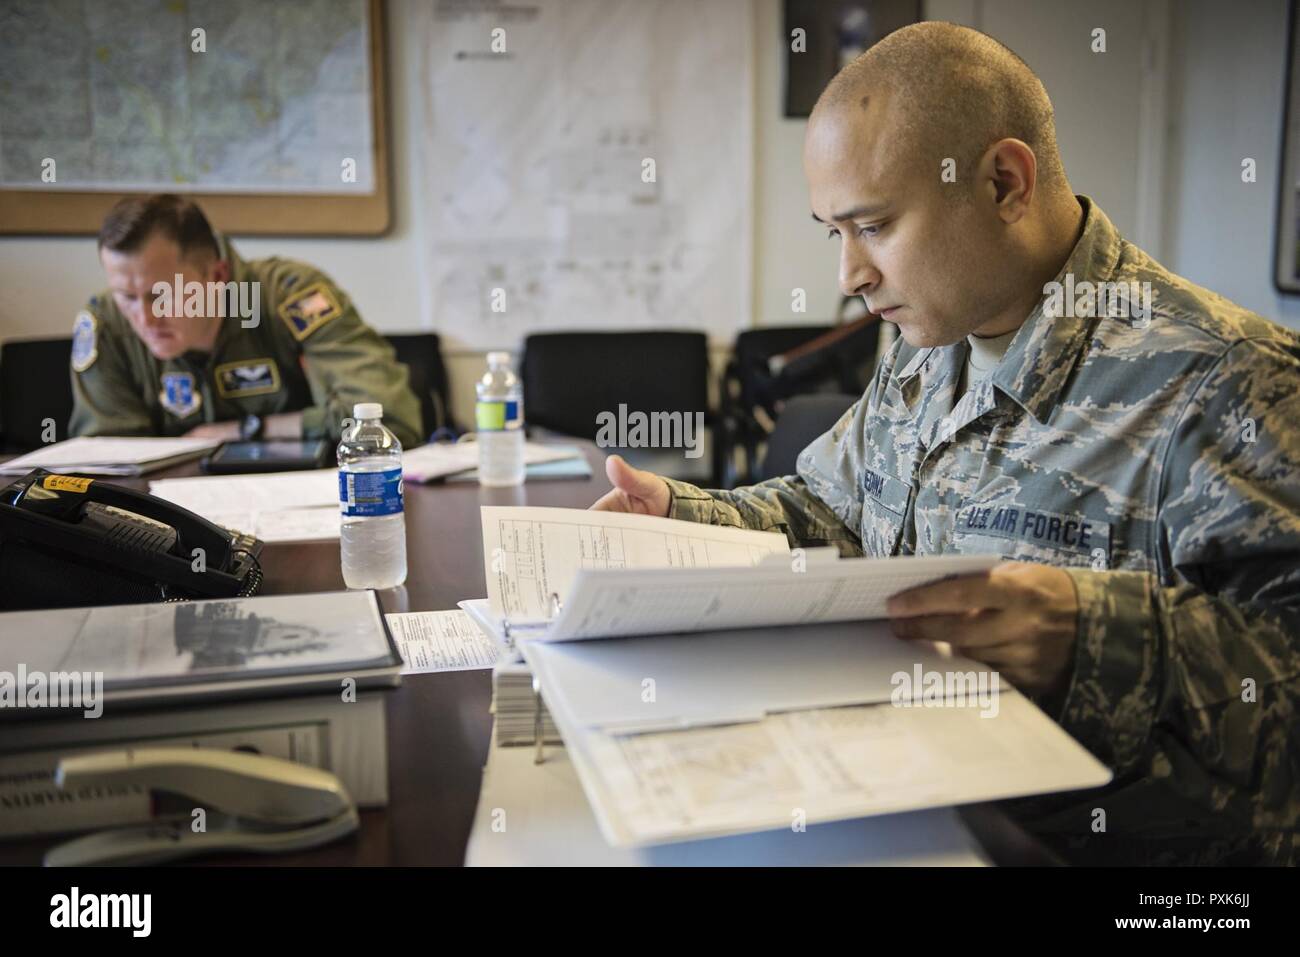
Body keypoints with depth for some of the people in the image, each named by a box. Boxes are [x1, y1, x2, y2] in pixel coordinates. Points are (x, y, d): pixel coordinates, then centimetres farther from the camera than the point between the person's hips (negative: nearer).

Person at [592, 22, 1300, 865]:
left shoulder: (1214, 383, -16)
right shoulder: (925, 358, 12)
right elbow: (825, 514, 24)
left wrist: (1103, 639, -37)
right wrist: (680, 518, 9)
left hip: (1091, 844, -6)